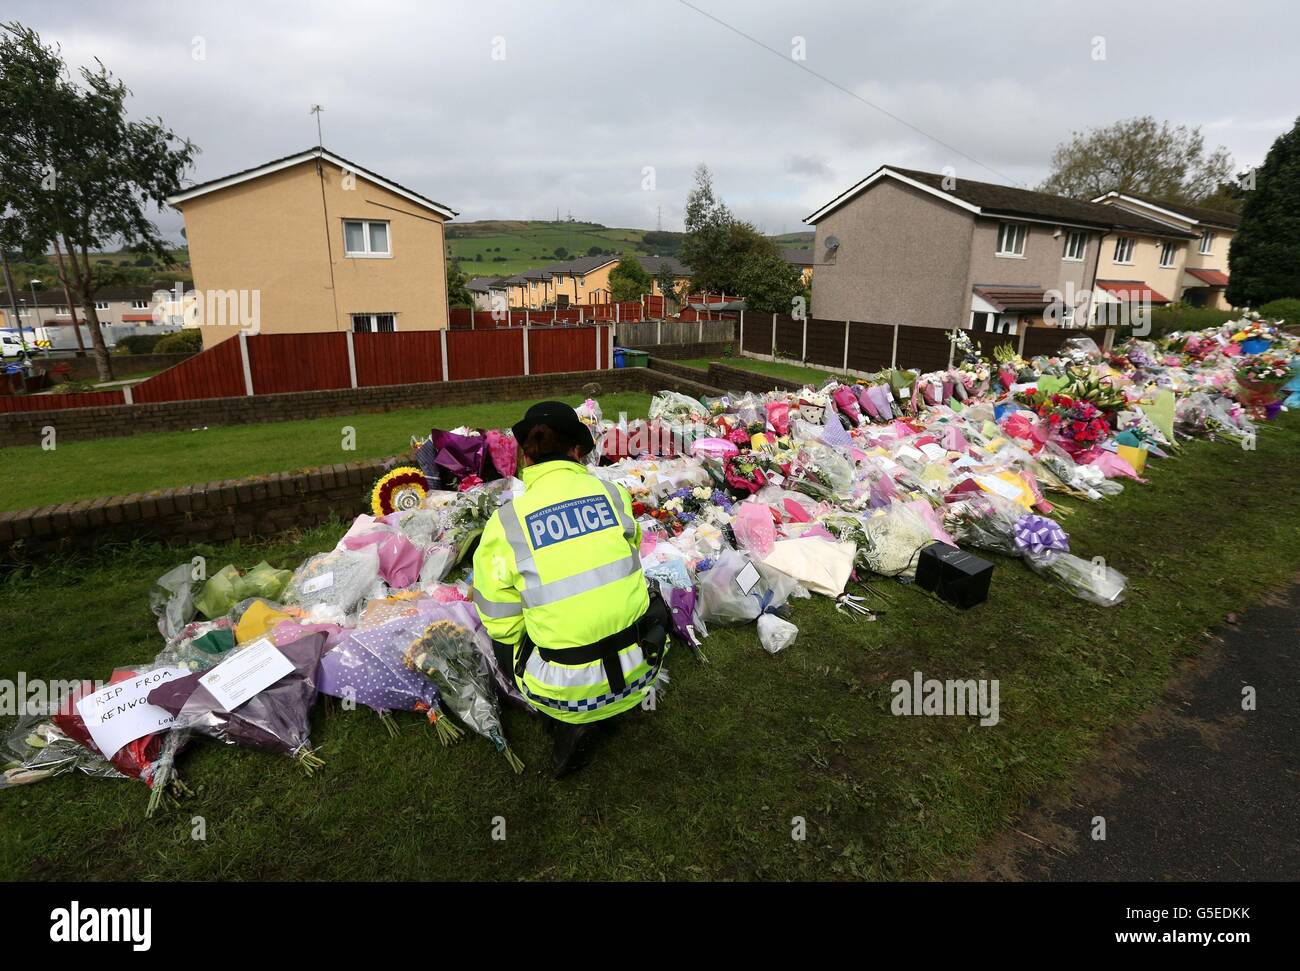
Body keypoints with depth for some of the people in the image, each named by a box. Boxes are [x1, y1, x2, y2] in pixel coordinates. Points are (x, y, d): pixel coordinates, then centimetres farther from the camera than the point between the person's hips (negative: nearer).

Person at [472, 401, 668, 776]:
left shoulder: (504, 523, -11)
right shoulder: (614, 494, -4)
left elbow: (502, 626, -3)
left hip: (564, 691, -1)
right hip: (639, 671, 1)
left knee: (501, 642, 30)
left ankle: (569, 719, 12)